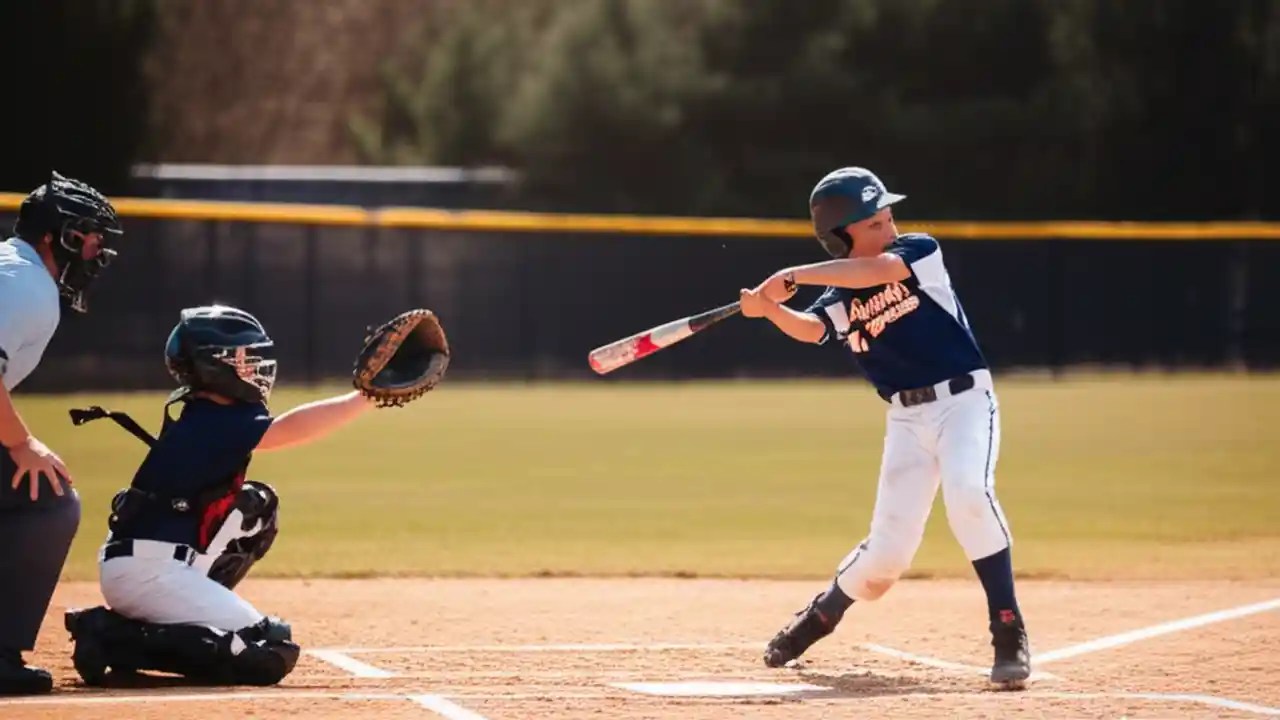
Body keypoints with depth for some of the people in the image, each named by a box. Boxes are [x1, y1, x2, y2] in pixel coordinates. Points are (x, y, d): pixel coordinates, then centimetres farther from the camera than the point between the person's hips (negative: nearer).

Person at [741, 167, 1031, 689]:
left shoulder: (920, 251, -5)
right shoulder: (840, 299, 3)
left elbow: (876, 270, -25)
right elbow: (809, 329, -18)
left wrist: (793, 277, -29)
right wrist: (770, 309, -39)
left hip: (964, 401, -3)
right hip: (907, 417, 3)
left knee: (968, 492, -31)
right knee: (888, 549, -2)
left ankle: (1008, 634, -23)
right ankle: (822, 615, 29)